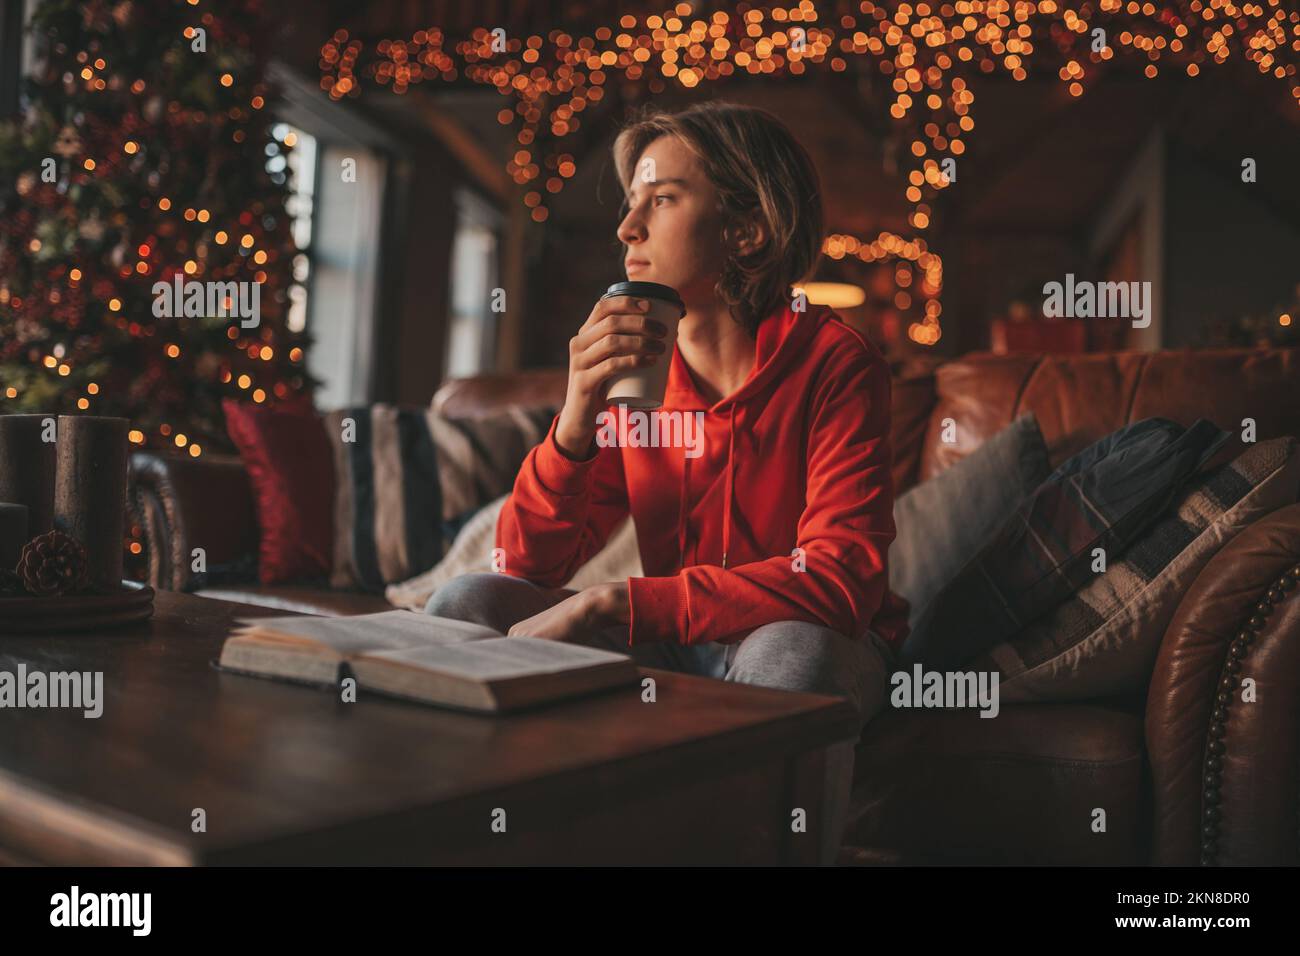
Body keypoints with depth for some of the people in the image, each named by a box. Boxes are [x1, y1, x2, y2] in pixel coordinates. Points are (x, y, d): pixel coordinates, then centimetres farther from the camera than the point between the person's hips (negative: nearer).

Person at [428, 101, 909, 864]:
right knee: (469, 604, -11)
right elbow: (529, 564, -5)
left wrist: (610, 603, -29)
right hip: (672, 646, 4)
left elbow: (841, 577, -26)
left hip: (806, 641, -3)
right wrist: (577, 419, -24)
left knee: (790, 653, -37)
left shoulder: (834, 361, -15)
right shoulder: (630, 366, -3)